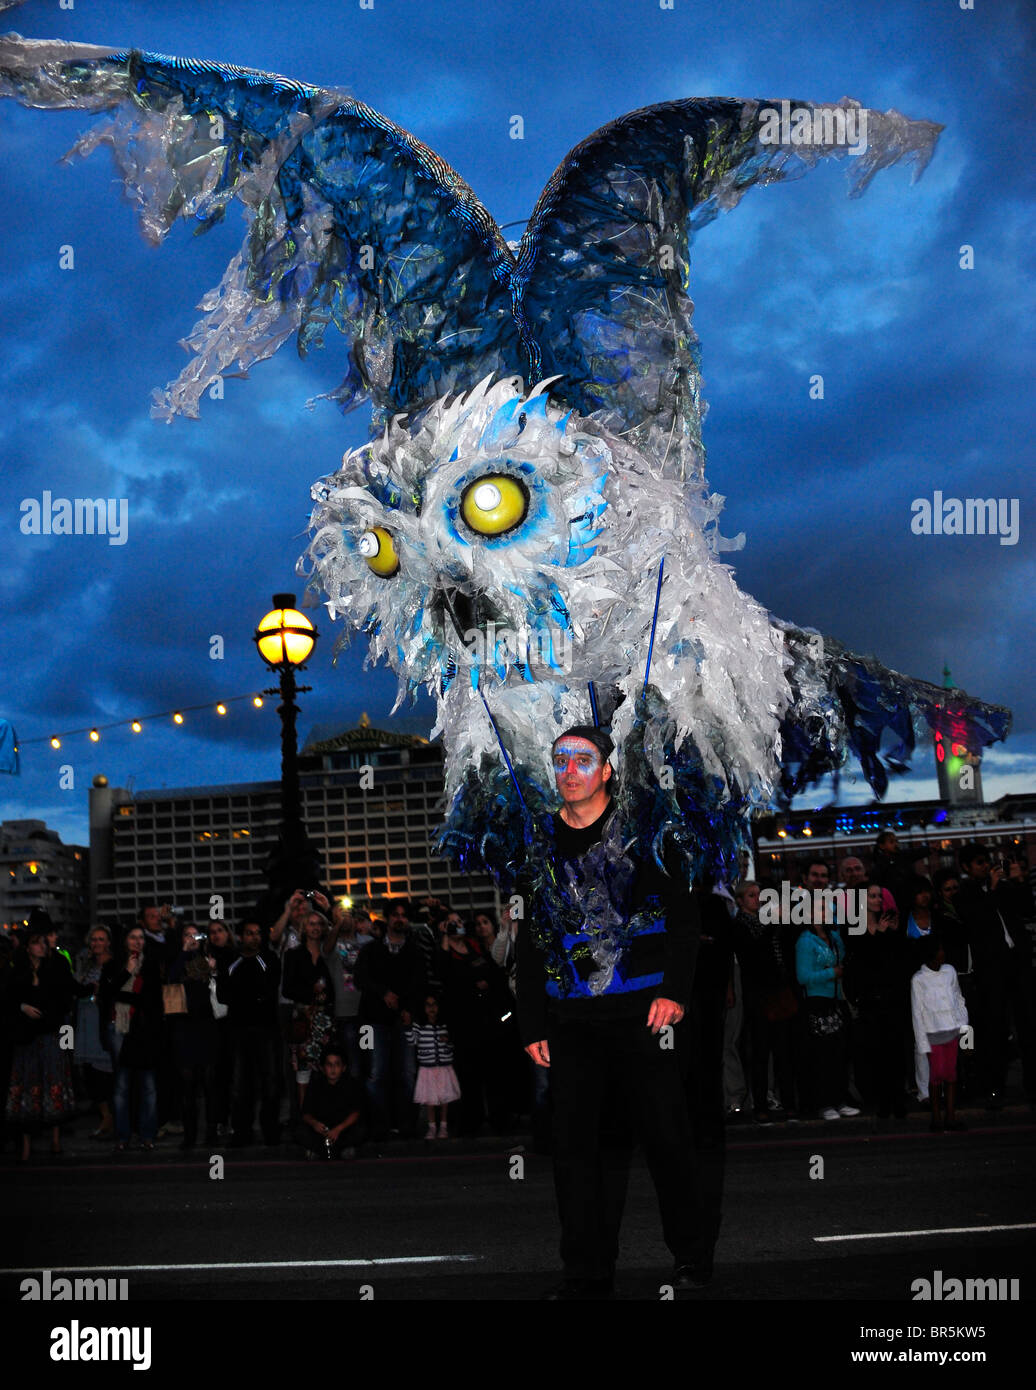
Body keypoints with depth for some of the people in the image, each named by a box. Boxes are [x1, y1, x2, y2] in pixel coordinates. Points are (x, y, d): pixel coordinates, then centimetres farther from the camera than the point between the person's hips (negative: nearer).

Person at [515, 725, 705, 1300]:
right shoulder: (542, 846, 11)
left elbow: (683, 914, 0)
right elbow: (530, 943, 15)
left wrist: (674, 991, -11)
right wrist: (533, 1026, 10)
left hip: (641, 1013, -3)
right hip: (572, 1021, 4)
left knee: (665, 1136, 1)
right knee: (579, 1144, 4)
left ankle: (691, 1256, 17)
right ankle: (587, 1271, 13)